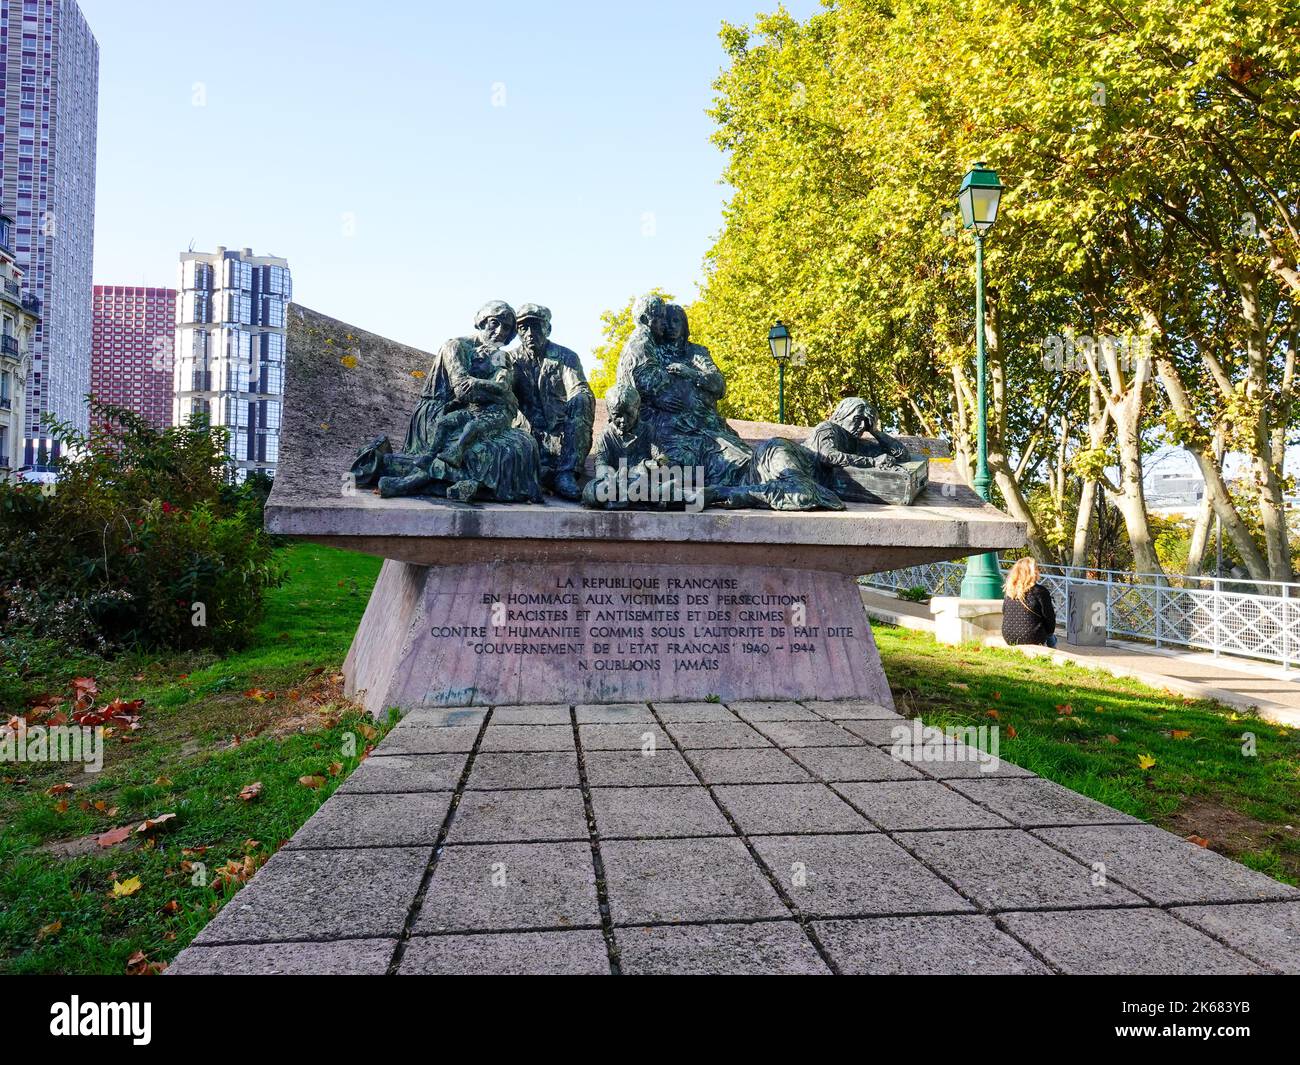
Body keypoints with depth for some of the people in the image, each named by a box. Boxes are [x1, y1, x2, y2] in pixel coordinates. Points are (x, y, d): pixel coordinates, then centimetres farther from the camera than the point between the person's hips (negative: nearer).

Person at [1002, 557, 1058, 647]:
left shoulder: (1010, 592, 3)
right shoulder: (1039, 591, -13)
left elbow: (1004, 613, 14)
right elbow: (1049, 617, -6)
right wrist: (1051, 631, 14)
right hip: (1031, 639, -5)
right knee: (1051, 637, 24)